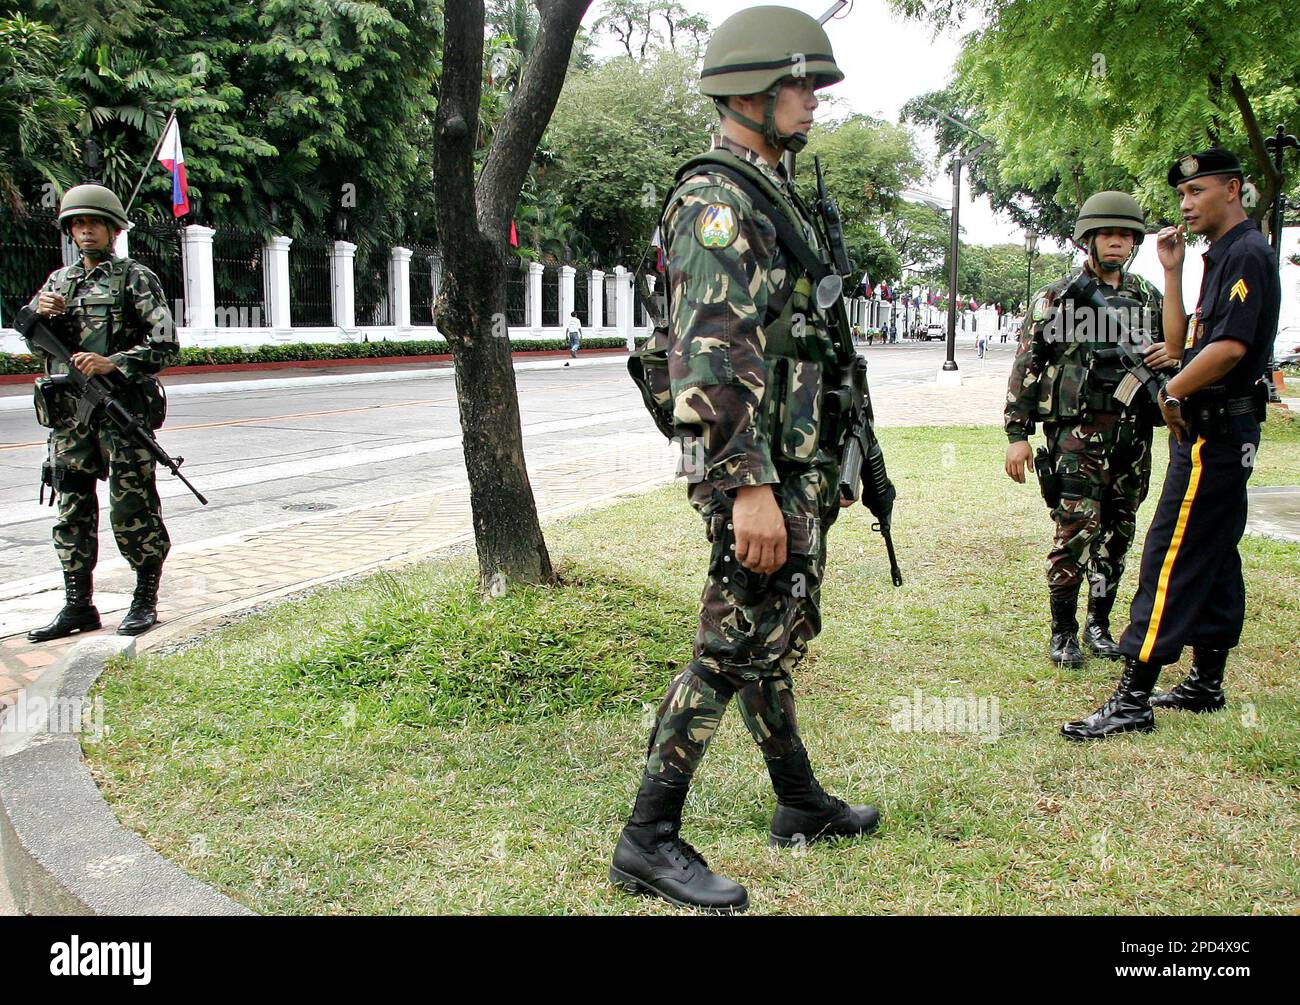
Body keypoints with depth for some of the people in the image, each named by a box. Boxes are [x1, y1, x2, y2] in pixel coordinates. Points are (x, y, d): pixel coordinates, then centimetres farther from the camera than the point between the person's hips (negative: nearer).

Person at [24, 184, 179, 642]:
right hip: (68, 416, 5)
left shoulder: (137, 279, 1)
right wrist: (39, 310, -4)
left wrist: (112, 363, -20)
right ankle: (78, 606, 15)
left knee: (133, 511, -2)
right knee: (72, 513, 7)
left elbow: (165, 345, -8)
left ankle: (145, 601, 10)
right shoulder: (58, 281, 17)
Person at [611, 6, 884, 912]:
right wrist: (749, 488, -29)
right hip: (760, 470, -10)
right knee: (733, 648, -6)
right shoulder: (718, 200, -15)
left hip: (801, 467, 10)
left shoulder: (772, 194, 17)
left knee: (778, 638, 18)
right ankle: (649, 841, 3)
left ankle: (802, 804, 32)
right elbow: (718, 360, -25)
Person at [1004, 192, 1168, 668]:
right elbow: (1026, 366, -1)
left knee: (1117, 535, 11)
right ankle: (1063, 633, 3)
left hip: (1133, 436, 5)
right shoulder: (1058, 297, 0)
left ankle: (1099, 624, 24)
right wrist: (1017, 434, -7)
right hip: (1078, 433, -5)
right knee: (1076, 532, -10)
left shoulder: (1147, 297, 13)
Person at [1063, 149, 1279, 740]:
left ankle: (1132, 700, -10)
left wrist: (1172, 393, -11)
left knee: (1171, 560, -11)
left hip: (1214, 431, -10)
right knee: (1213, 560, 14)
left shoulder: (1247, 253, -13)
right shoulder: (1222, 256, 18)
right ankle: (1206, 686, 23)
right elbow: (1181, 347, 16)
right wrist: (1172, 270, 11)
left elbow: (1230, 345, -25)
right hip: (1216, 431, 10)